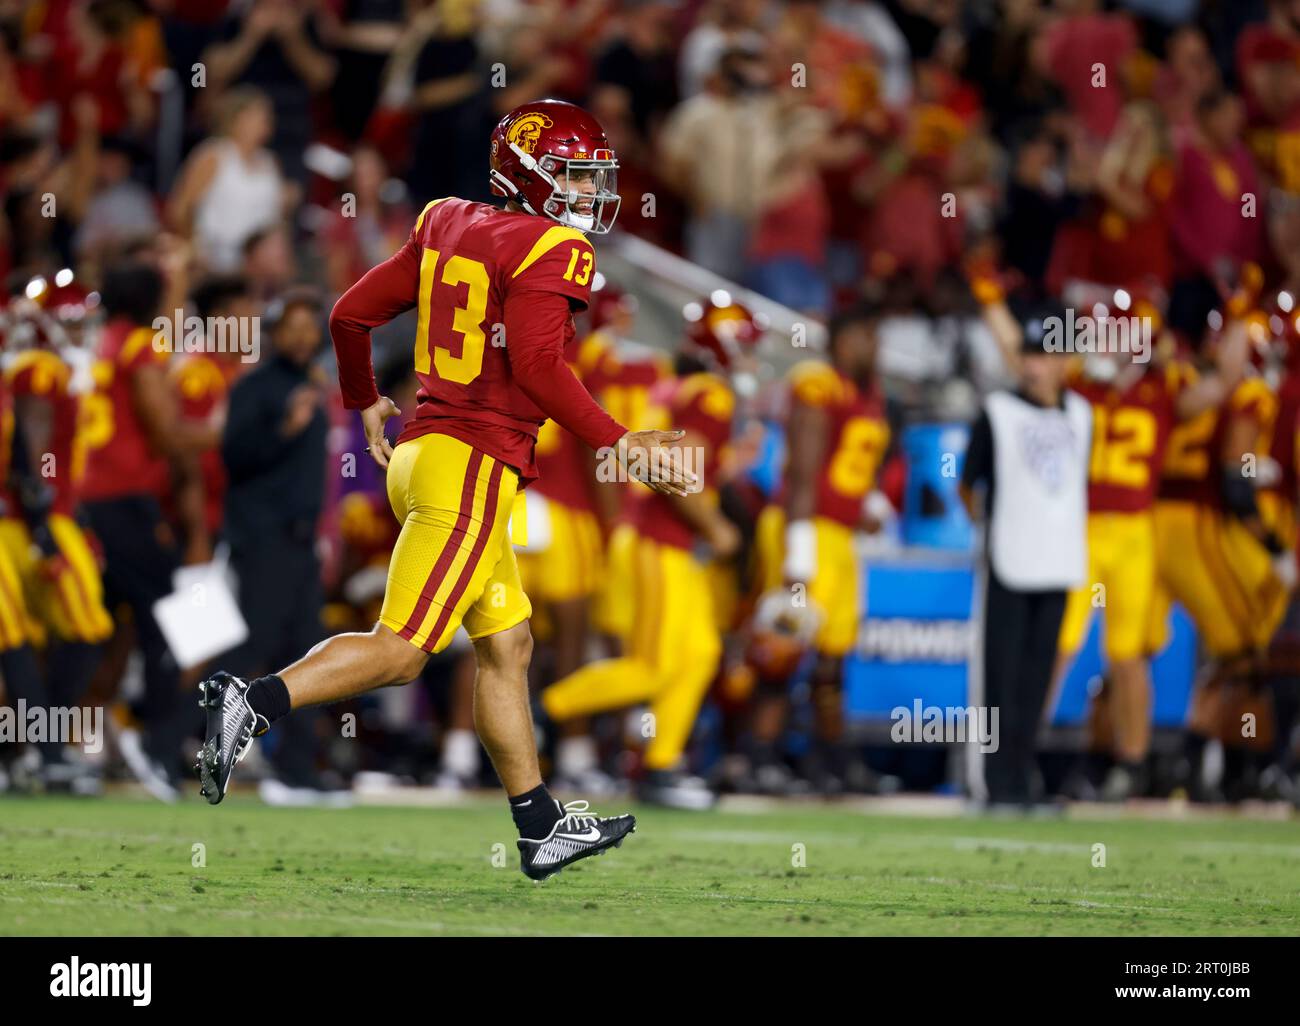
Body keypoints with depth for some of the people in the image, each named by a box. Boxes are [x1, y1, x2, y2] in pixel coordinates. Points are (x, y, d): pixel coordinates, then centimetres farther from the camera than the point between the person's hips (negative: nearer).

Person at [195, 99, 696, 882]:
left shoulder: (448, 226, 14)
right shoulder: (552, 252, -9)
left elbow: (352, 313, 17)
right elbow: (536, 363, -22)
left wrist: (366, 403, 33)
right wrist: (616, 443, -18)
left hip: (424, 450, 10)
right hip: (473, 469, -10)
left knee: (507, 643, 15)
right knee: (400, 651, -9)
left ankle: (541, 829, 20)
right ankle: (253, 705, -20)